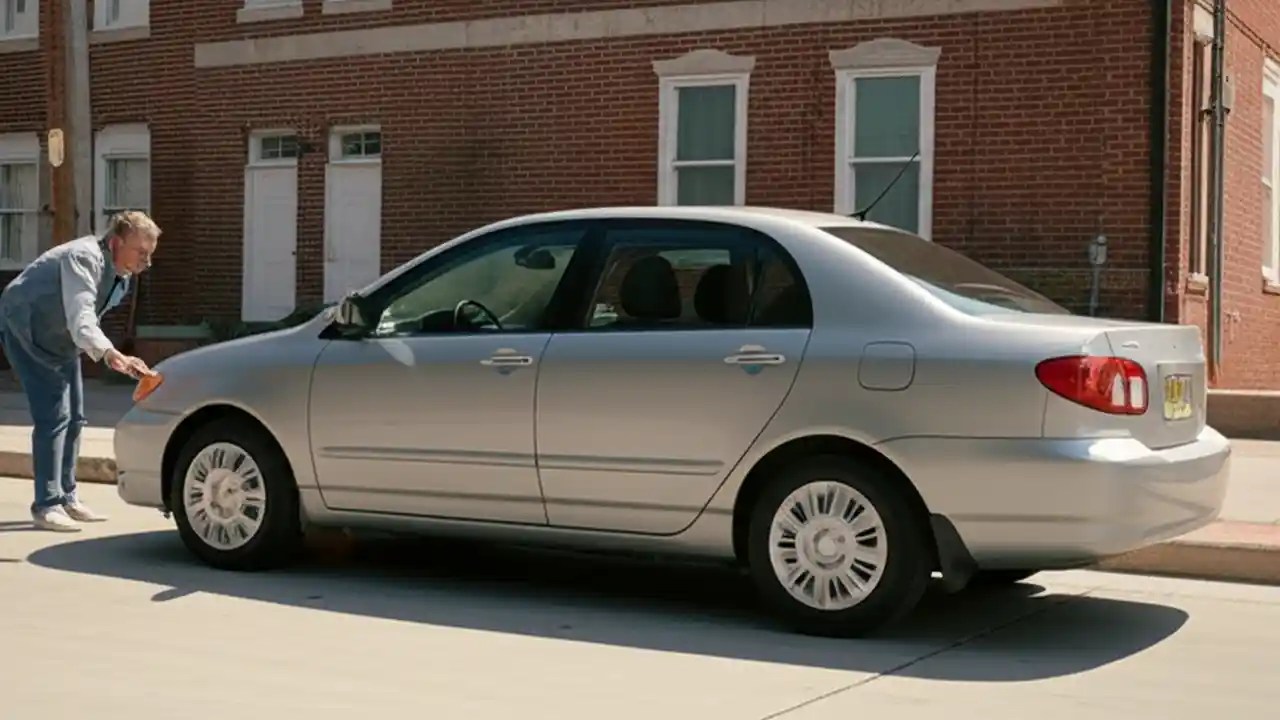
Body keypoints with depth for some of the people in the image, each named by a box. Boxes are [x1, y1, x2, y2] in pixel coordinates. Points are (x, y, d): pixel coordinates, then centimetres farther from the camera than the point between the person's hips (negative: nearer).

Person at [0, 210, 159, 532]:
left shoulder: (122, 275, -3)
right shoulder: (84, 259, -32)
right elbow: (80, 319, -46)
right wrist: (111, 355, -60)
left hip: (60, 337, 9)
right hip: (26, 328, -9)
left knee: (73, 417, 10)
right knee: (53, 416, -17)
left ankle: (66, 498, 20)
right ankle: (46, 505, -13)